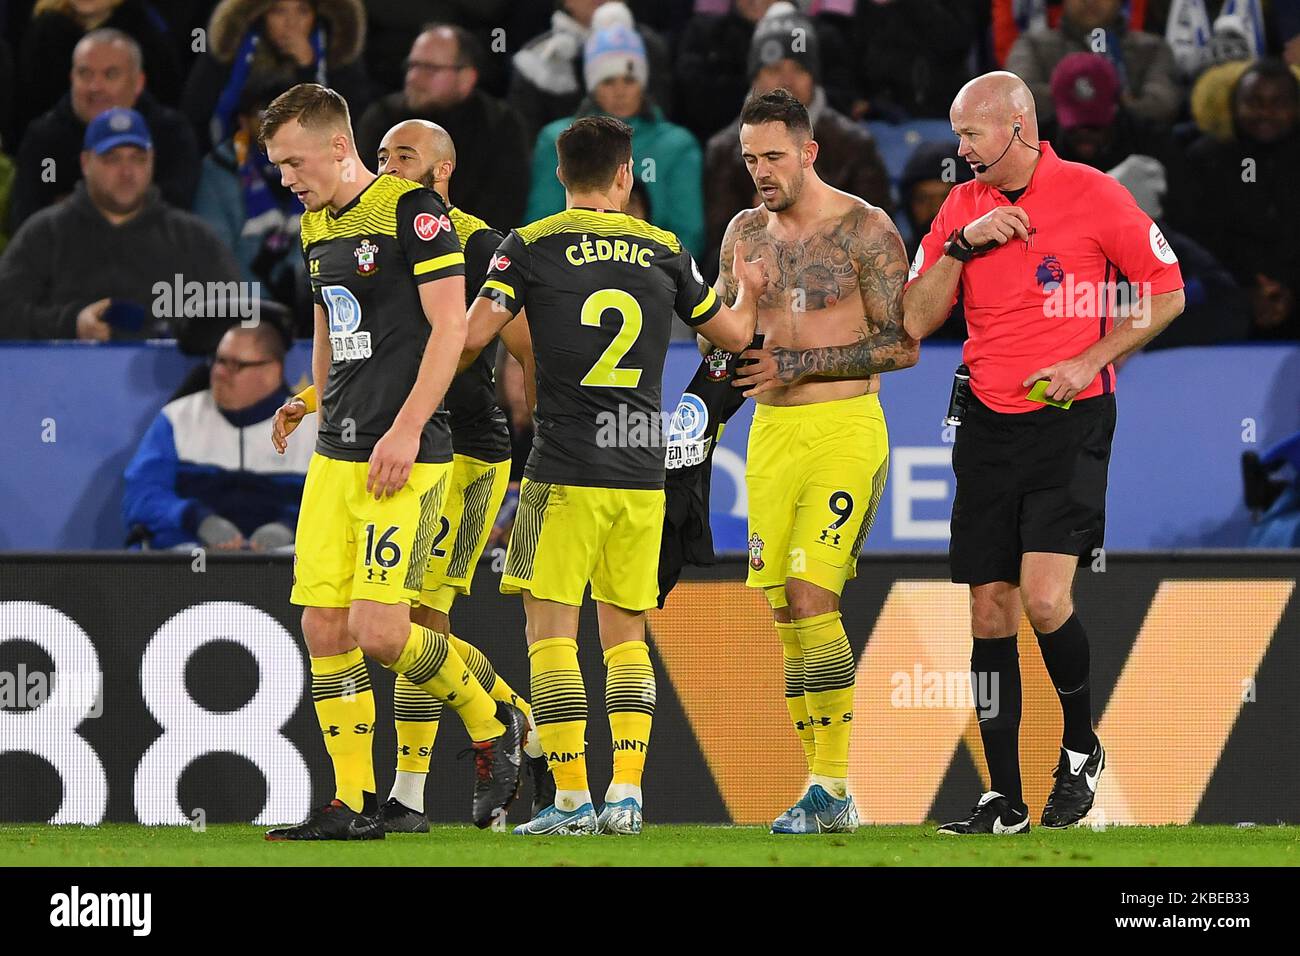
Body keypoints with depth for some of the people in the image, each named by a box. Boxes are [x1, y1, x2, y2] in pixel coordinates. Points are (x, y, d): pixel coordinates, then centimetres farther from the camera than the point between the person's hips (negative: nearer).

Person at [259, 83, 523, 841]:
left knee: (378, 630, -14)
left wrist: (405, 430, -18)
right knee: (324, 626, 1)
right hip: (335, 455, 8)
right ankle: (354, 803, 7)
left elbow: (450, 326, -14)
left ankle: (494, 723, 10)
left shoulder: (413, 209, -10)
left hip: (404, 456, -8)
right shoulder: (318, 227, 15)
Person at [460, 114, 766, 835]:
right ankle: (626, 794, 3)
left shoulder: (531, 247, -2)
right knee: (626, 631, 11)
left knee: (551, 628, -1)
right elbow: (734, 333, 20)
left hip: (565, 471, -4)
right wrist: (749, 291, 43)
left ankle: (571, 800, -8)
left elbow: (469, 339, -8)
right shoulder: (664, 251, 8)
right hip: (643, 470, 4)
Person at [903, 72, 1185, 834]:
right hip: (988, 422, 5)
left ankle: (1081, 746, 8)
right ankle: (1004, 800, 7)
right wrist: (960, 245, -9)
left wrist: (1089, 361, -10)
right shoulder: (962, 205, 8)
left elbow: (1167, 293, 0)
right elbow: (916, 321, 5)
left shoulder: (1092, 194, -6)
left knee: (1044, 596, -18)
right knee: (990, 611, 2)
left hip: (1070, 420, -5)